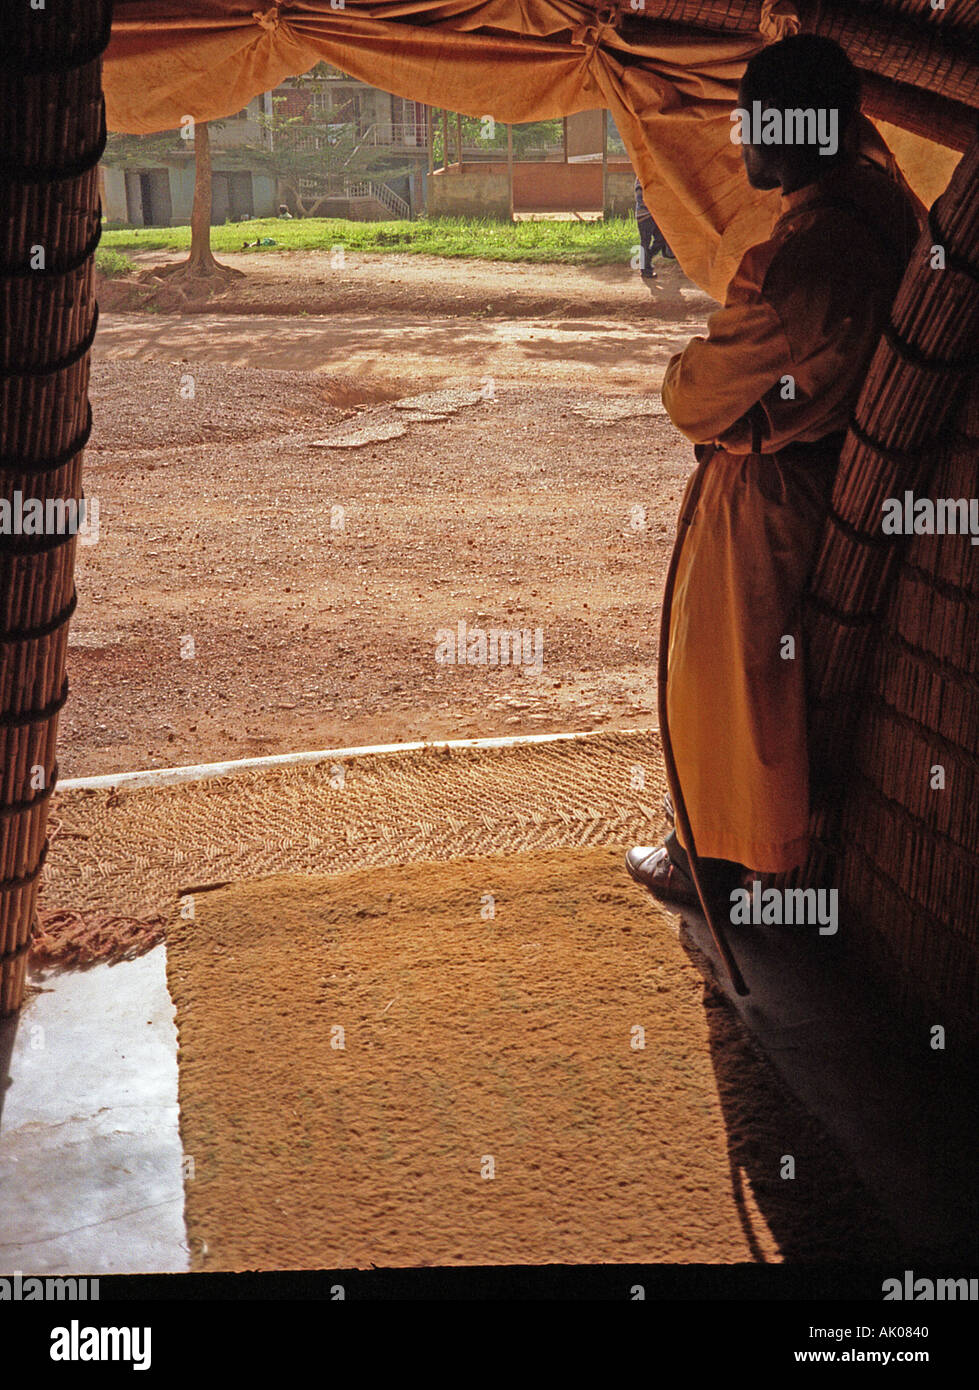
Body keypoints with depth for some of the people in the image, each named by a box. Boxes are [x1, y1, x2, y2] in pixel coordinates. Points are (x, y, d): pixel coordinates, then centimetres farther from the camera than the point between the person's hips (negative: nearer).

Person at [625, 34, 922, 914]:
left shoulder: (794, 262, -29)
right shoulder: (893, 207, -2)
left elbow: (697, 397, -18)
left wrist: (679, 376, 3)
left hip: (762, 502, -8)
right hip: (842, 477, 9)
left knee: (728, 682, 9)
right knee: (793, 671, 23)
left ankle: (715, 868, 27)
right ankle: (789, 839, 40)